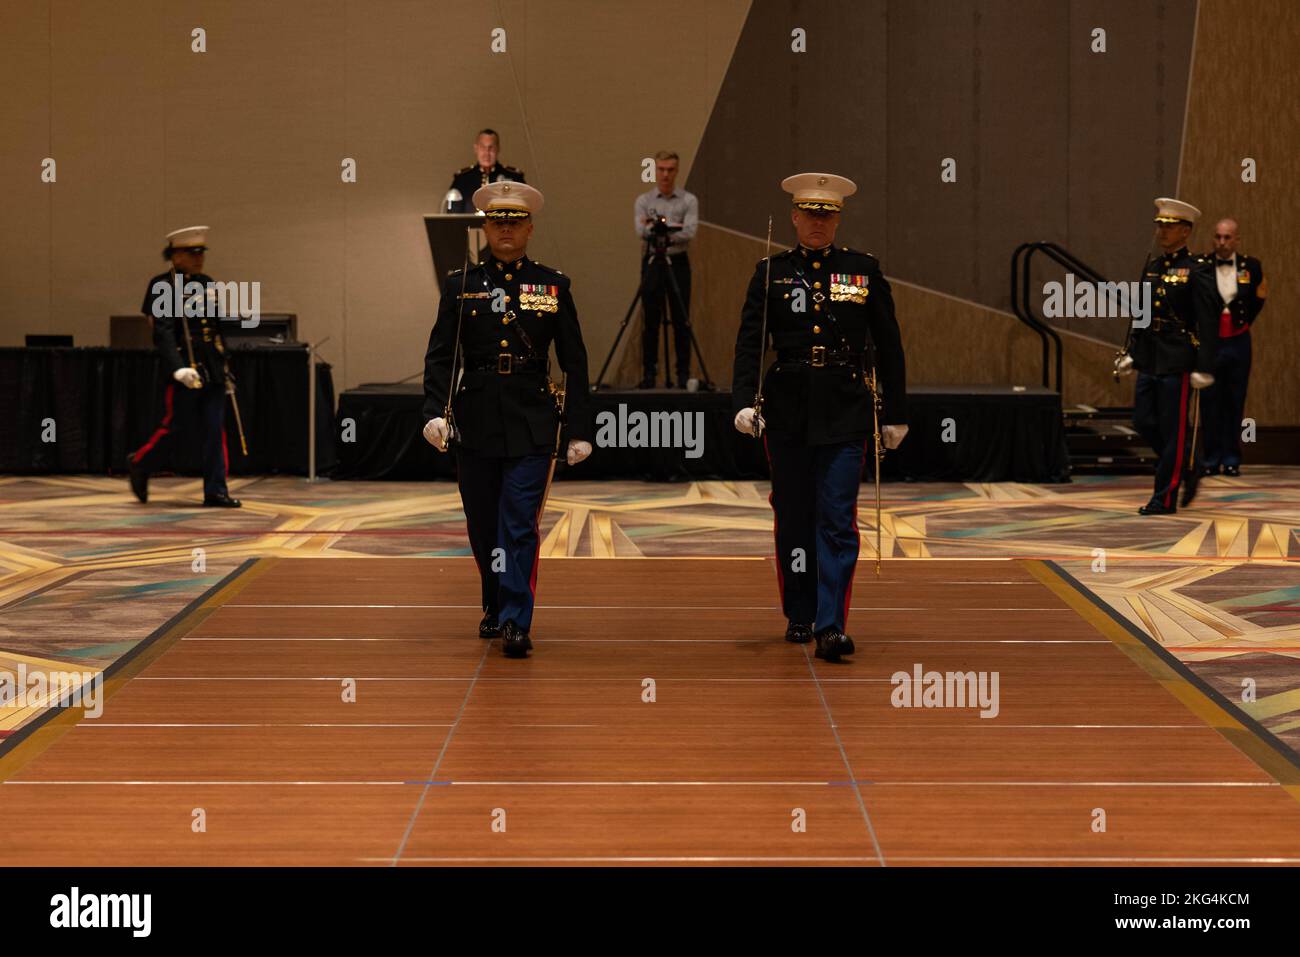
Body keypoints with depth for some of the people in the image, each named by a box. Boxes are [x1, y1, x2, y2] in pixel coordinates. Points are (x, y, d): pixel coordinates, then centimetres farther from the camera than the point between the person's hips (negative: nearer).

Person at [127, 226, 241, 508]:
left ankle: (215, 492, 3)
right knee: (175, 428, -1)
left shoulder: (206, 284, 13)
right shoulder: (162, 286, -7)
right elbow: (163, 332, -16)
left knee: (215, 430, 1)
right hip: (184, 371, -6)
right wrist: (178, 368, -27)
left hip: (212, 370, 6)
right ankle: (139, 465, 23)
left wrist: (222, 363, 20)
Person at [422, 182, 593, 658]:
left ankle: (515, 623, -11)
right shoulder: (461, 284, 5)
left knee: (520, 524, -11)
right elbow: (440, 355, 2)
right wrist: (436, 411, -13)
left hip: (532, 423, -2)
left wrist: (579, 431, 1)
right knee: (483, 526, 10)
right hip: (476, 421, 2)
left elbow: (574, 363, 5)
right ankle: (494, 607, 29)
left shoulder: (553, 284, 4)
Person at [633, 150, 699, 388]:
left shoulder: (689, 201, 3)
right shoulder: (643, 201, 6)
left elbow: (689, 232, -11)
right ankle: (649, 373, 5)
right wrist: (672, 227, -18)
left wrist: (660, 229, -19)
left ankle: (683, 373, 3)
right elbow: (641, 231, -10)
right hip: (652, 262, 1)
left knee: (681, 321, -1)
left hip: (678, 263, -1)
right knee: (651, 321, 1)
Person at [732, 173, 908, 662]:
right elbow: (749, 342, 0)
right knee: (793, 517, 9)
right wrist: (744, 401, -14)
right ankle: (799, 616, 23)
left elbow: (888, 346, 8)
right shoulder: (771, 272, 5)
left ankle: (831, 626, -12)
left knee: (837, 519, -9)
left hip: (845, 411, -1)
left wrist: (895, 414, 7)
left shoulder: (863, 269, 5)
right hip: (788, 411, 1)